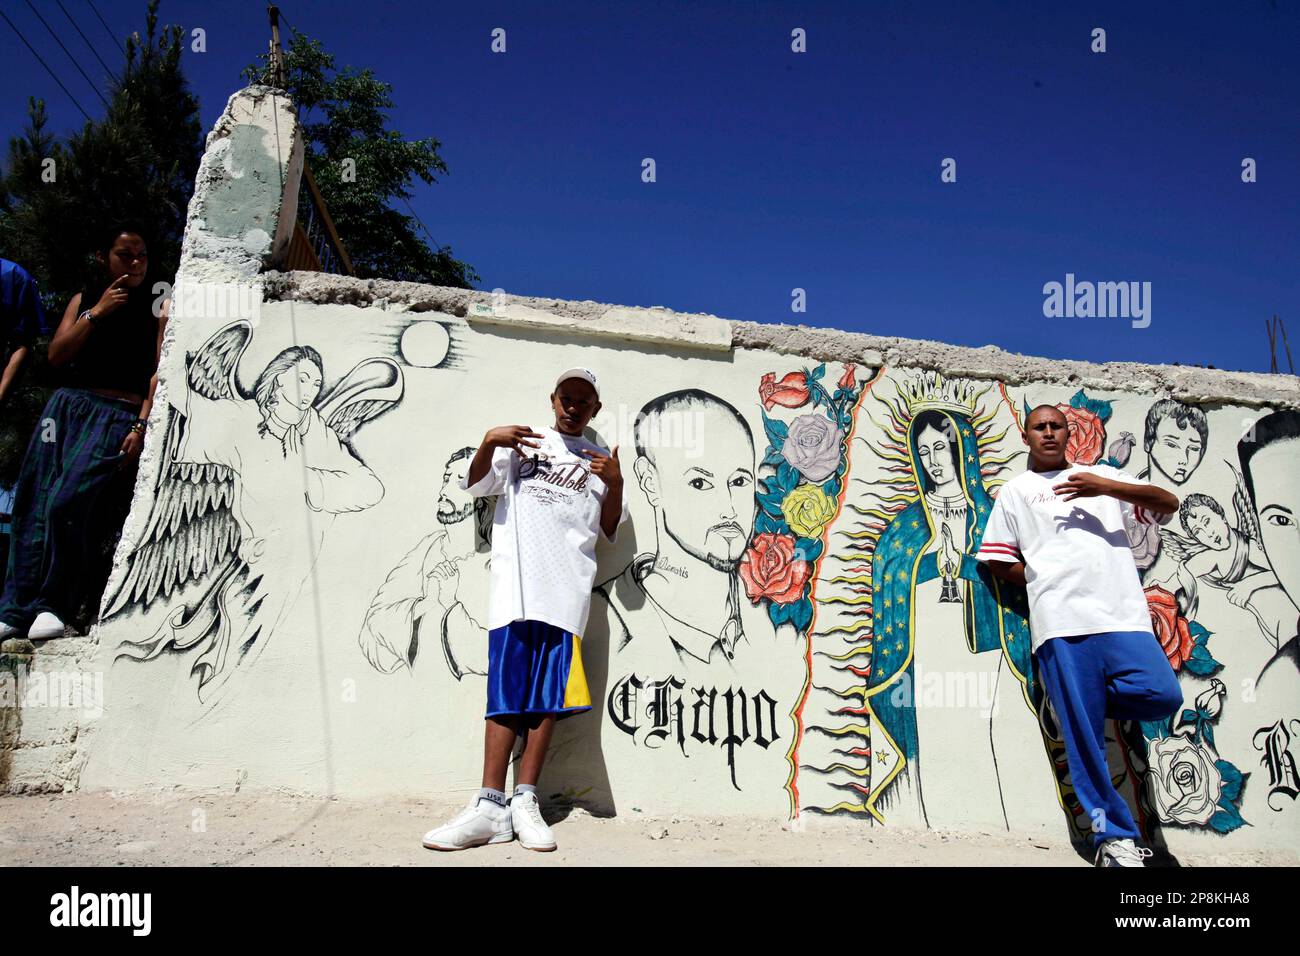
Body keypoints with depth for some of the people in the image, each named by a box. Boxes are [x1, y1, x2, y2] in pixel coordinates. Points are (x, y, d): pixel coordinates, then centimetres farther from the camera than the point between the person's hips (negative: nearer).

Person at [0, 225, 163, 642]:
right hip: (68, 405, 5)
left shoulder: (158, 308, 6)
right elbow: (57, 355, 9)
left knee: (68, 502, -19)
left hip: (120, 415, -4)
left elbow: (159, 372, -4)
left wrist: (141, 427, -14)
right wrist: (96, 313, -1)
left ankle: (51, 605, -10)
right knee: (35, 503, -4)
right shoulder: (83, 299, 20)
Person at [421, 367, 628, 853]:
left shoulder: (596, 461, 19)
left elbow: (610, 530, 14)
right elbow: (474, 485, 9)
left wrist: (615, 483, -2)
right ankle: (491, 805, -4)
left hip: (567, 589, 1)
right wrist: (489, 442, -8)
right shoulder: (521, 442, 17)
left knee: (547, 694, -2)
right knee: (506, 690, -4)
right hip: (516, 583, -1)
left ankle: (525, 802, 4)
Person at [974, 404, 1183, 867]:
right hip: (1060, 622, -2)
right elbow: (998, 560, 13)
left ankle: (1081, 700, 9)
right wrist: (1048, 585, 2)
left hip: (1123, 613, 2)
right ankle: (1115, 836, 6)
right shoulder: (1015, 490, 18)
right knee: (1083, 734, -5)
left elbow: (1169, 503, 12)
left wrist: (1107, 487, -3)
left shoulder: (1101, 475, 23)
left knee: (1162, 695, -19)